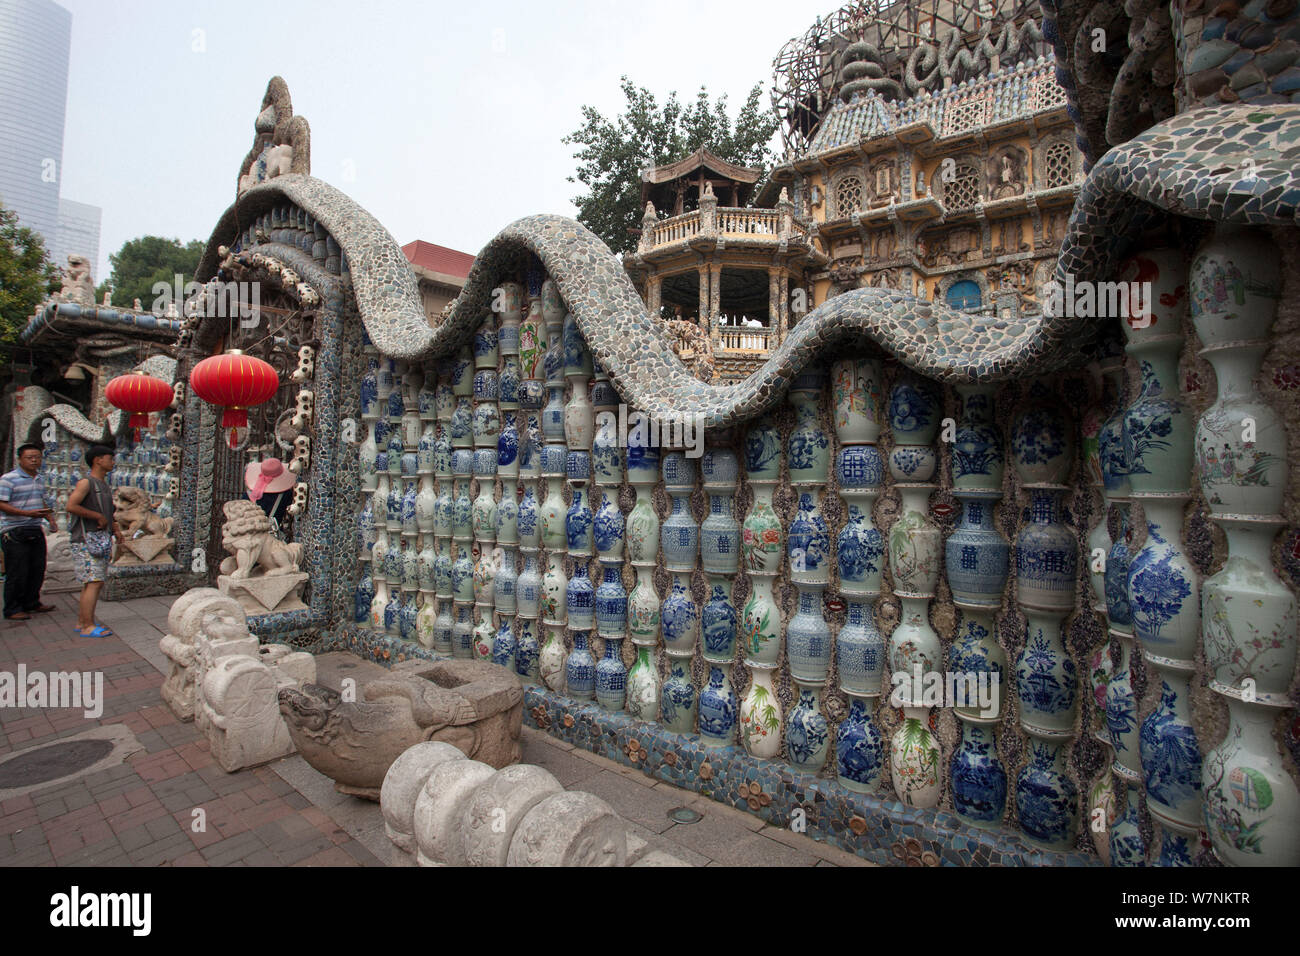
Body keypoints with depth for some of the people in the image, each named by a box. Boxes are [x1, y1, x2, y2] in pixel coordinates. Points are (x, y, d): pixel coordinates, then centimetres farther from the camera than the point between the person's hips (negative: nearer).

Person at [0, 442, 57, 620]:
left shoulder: (39, 481, 15)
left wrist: (50, 518, 9)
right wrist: (28, 513, -25)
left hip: (36, 531, 7)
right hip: (15, 533, -7)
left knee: (37, 569, 11)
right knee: (17, 574, -3)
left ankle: (31, 603, 24)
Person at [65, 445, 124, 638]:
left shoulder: (104, 486, 18)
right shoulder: (86, 482, -9)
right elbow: (71, 506, -21)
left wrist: (116, 528, 13)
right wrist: (98, 516, -15)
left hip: (100, 540, 9)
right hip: (86, 540, -9)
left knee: (91, 583, 11)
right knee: (94, 582, -12)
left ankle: (82, 622, 18)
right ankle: (87, 627, -10)